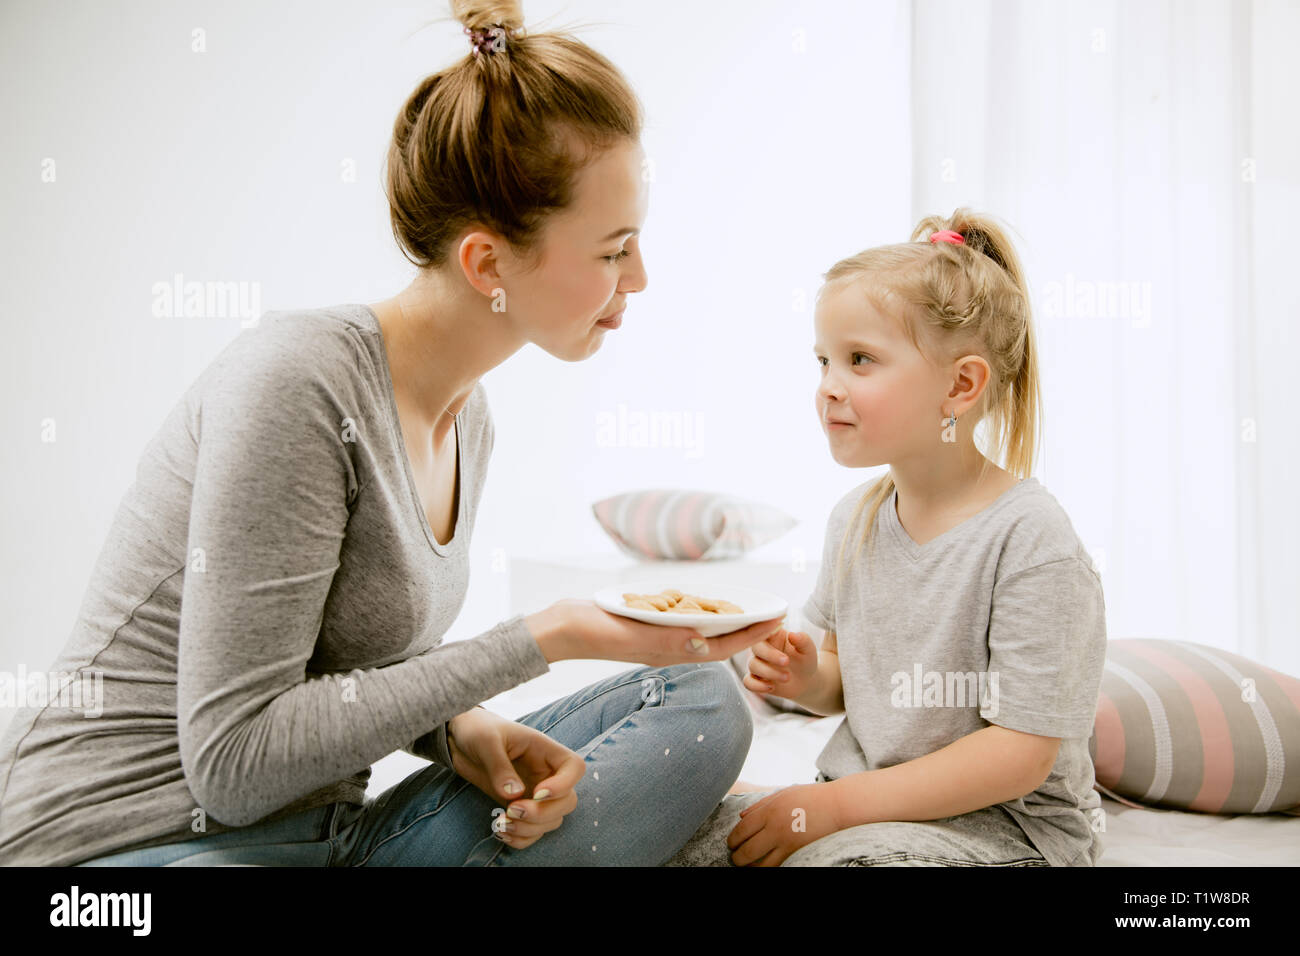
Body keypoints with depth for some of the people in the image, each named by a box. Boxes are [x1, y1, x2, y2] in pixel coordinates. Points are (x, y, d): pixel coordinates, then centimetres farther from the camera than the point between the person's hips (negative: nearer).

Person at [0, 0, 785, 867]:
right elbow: (233, 757, -21)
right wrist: (539, 641, -20)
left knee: (701, 699, -3)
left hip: (327, 828, 8)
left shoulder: (465, 417, 4)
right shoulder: (299, 382, -21)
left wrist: (461, 728, -9)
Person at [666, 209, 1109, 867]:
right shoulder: (854, 517, 2)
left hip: (1007, 824, -6)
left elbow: (1020, 753, -21)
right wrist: (809, 679, -9)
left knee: (827, 858, -32)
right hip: (858, 798, 6)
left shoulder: (1030, 540, -20)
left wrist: (836, 803, -22)